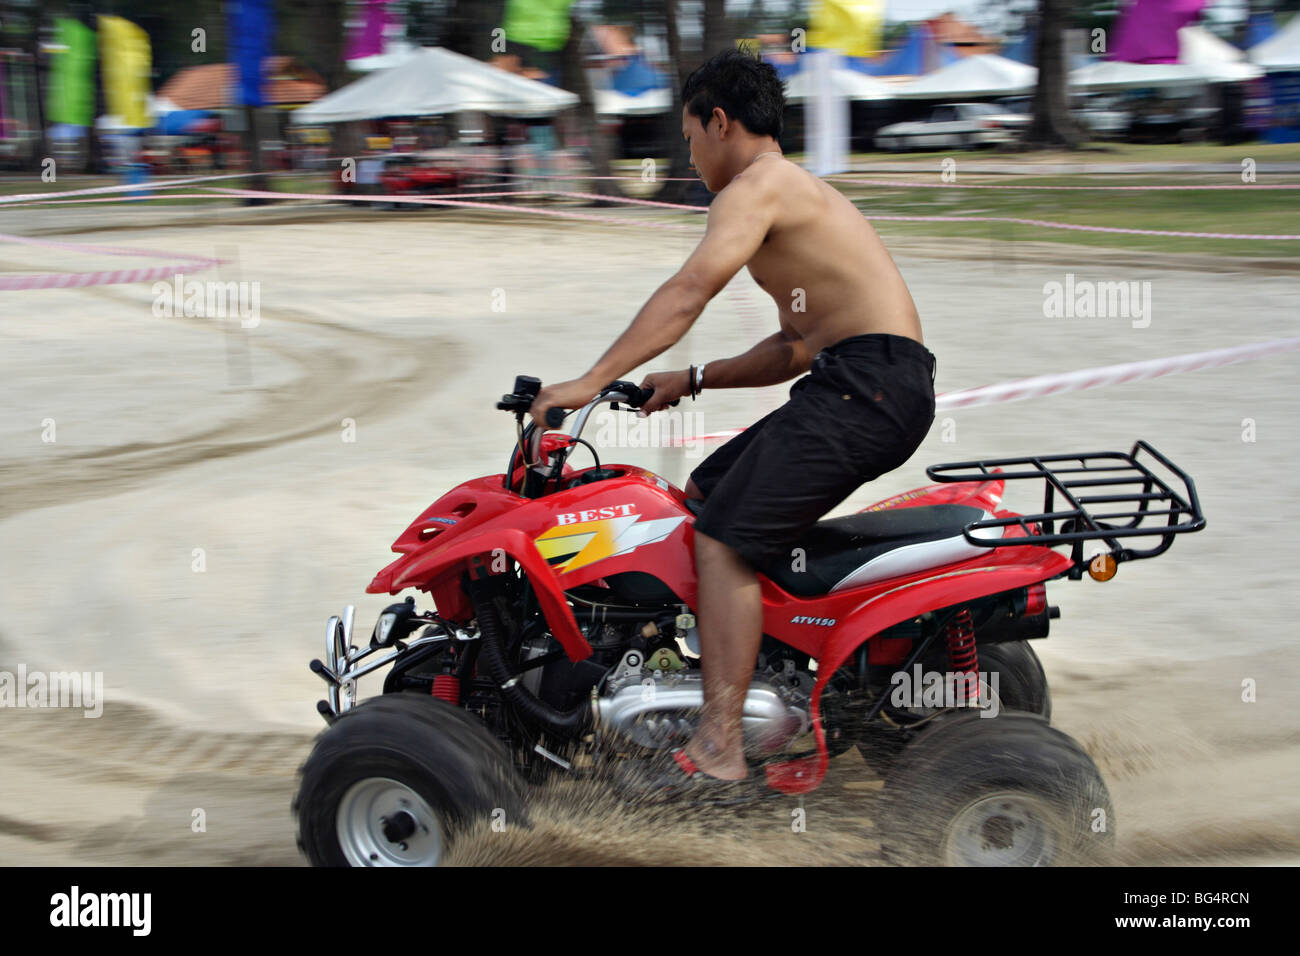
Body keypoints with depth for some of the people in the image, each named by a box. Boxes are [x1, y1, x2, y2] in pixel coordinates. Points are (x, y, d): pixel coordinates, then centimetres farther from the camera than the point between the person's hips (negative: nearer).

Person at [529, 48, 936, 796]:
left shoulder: (758, 185, -4)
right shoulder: (802, 194, 27)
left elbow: (690, 291, -19)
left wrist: (593, 380, -21)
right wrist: (693, 381, 22)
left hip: (869, 384, -10)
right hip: (859, 385, 10)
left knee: (728, 538, -17)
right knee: (704, 495, 17)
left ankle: (719, 748, -21)